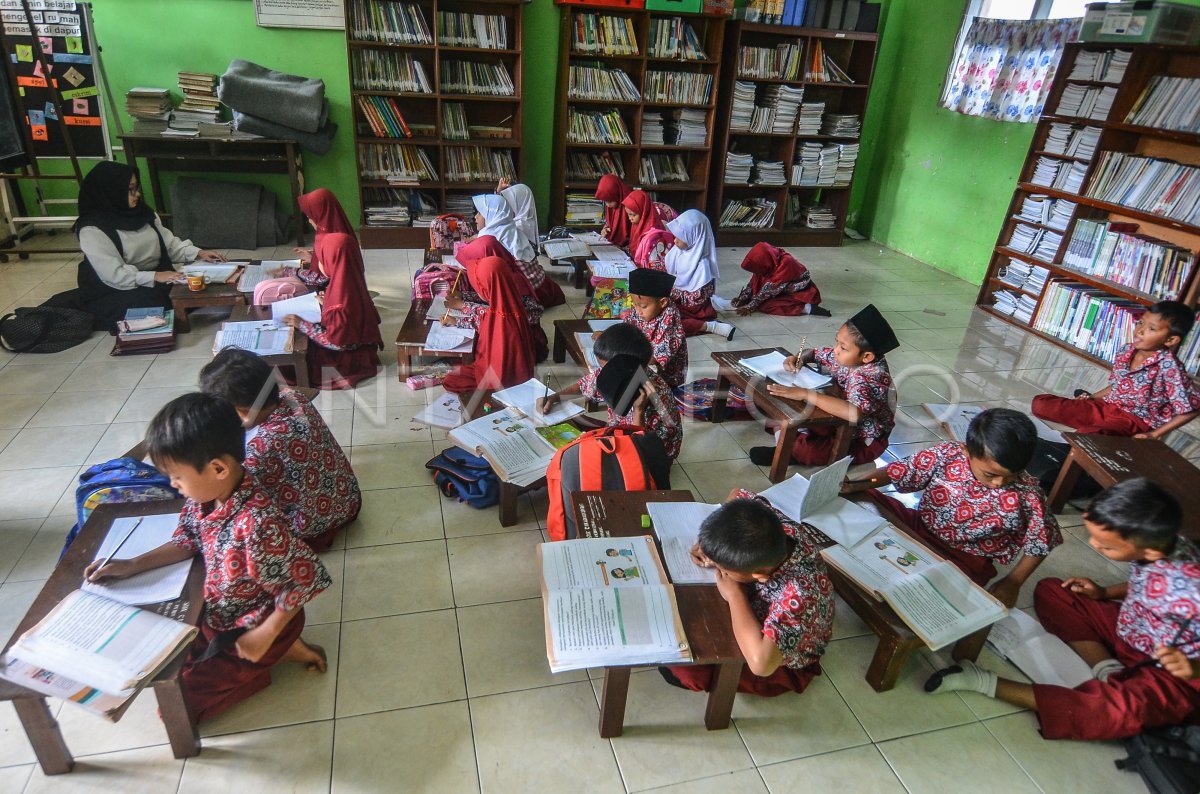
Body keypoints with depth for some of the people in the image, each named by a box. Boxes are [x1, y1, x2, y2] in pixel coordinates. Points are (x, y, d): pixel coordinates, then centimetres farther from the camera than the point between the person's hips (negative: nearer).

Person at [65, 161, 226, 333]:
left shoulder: (142, 212, 4)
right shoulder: (92, 230, -17)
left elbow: (169, 243, 8)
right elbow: (114, 275, -23)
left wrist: (197, 253, -8)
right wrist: (155, 276, -33)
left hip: (157, 280, 6)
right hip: (118, 291, -6)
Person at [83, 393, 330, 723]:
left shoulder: (257, 524, -39)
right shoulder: (206, 495, -13)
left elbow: (305, 579, -31)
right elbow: (188, 540, 8)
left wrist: (266, 636, -22)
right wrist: (132, 565, 2)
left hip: (252, 627, -8)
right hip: (216, 613, 8)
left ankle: (280, 652, 6)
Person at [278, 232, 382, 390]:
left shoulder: (342, 297, -31)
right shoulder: (349, 282, -5)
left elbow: (337, 342, -26)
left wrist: (302, 325, -21)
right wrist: (326, 304, 7)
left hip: (347, 358, -8)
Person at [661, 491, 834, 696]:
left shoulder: (800, 593, -45)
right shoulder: (770, 523, -27)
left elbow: (760, 662, -53)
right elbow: (738, 494, -5)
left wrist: (734, 594, -38)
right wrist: (715, 545, -20)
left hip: (783, 664, -6)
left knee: (681, 663, -18)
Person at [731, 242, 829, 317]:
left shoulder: (786, 263, -31)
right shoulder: (769, 260, -11)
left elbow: (770, 289, -29)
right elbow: (754, 282, -1)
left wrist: (750, 307, -25)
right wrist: (741, 298, -9)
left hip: (801, 293, -9)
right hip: (786, 291, 9)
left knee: (765, 305, -22)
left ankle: (805, 308, -19)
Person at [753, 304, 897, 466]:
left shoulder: (870, 377, -32)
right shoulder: (846, 357, -10)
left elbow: (854, 412, -50)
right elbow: (812, 353, 7)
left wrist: (806, 394, -47)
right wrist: (797, 358, -17)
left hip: (864, 442, -8)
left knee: (806, 450, -26)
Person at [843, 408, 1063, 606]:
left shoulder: (1027, 494, -17)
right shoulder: (945, 454, -16)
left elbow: (1040, 541, -4)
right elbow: (899, 471, -8)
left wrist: (1013, 582, -8)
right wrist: (857, 485, -19)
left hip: (966, 558, -2)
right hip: (919, 527, 2)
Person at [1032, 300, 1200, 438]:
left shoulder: (1169, 367, -18)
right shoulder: (1127, 350, 1)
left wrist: (1154, 435, -12)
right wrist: (1091, 398, 6)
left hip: (1133, 420, -7)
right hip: (1105, 406, 7)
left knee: (1086, 436, -39)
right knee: (1040, 404, -7)